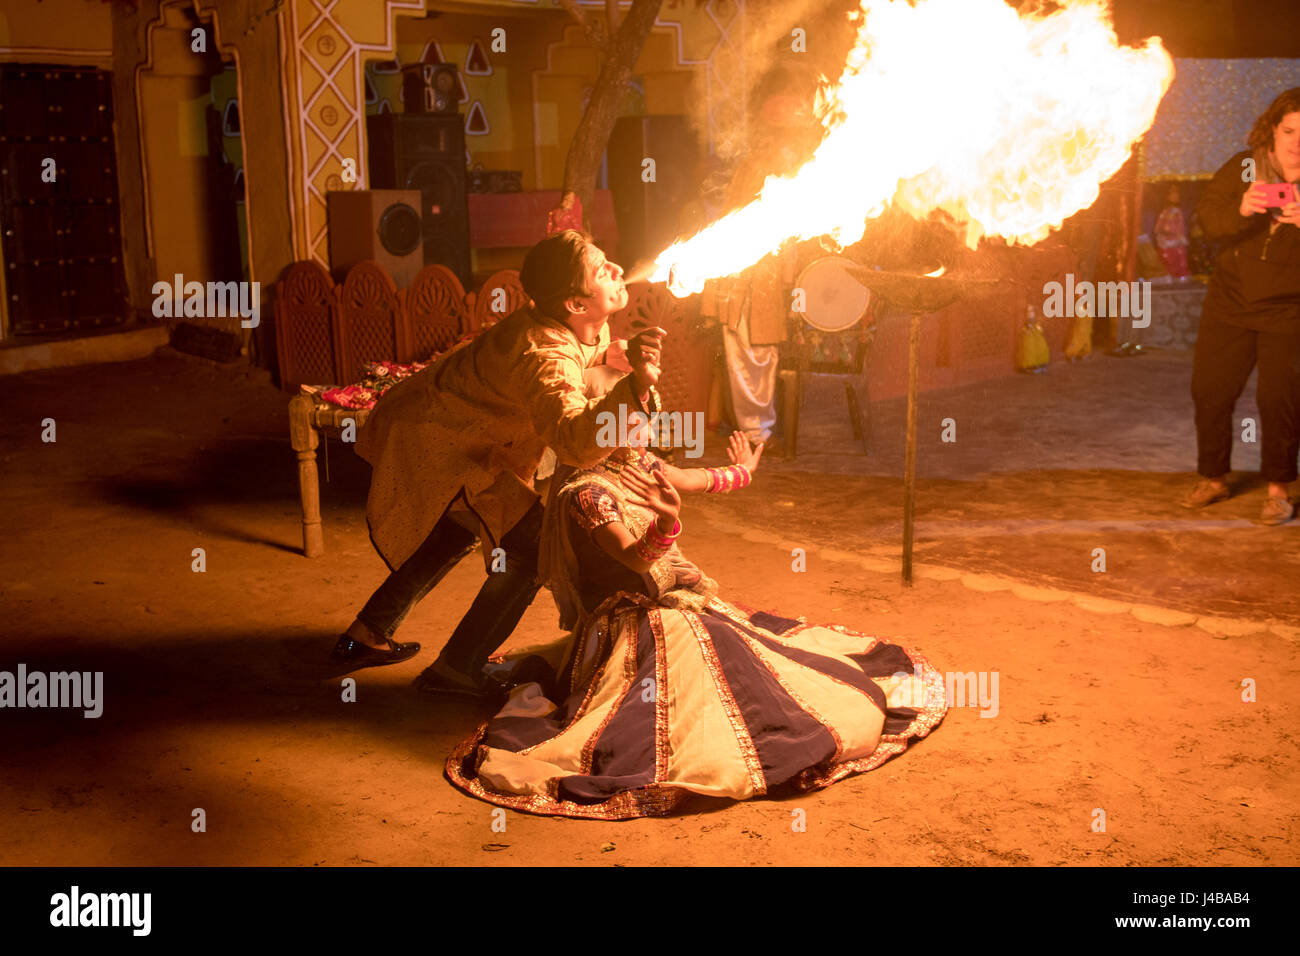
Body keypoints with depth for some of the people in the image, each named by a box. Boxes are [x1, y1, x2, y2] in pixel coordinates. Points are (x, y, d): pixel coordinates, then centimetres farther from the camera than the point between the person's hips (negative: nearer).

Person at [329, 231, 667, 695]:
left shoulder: (589, 331, -5)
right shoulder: (544, 359, -35)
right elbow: (576, 442, -53)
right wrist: (635, 386, -65)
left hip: (435, 427, 10)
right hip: (429, 448, -10)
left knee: (454, 535, 31)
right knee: (530, 545, -11)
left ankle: (365, 637, 44)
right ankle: (457, 669, 2)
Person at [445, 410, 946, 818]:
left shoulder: (639, 463, 8)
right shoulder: (585, 493, -17)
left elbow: (698, 479, 29)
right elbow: (636, 558, -26)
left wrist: (743, 471, 47)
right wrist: (666, 523, -46)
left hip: (684, 605, 10)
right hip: (639, 623, -10)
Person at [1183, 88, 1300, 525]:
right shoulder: (1243, 168, -2)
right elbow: (1207, 217, -10)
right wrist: (1241, 210, -31)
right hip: (1230, 303, 3)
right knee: (1209, 389, 5)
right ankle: (1213, 478, 23)